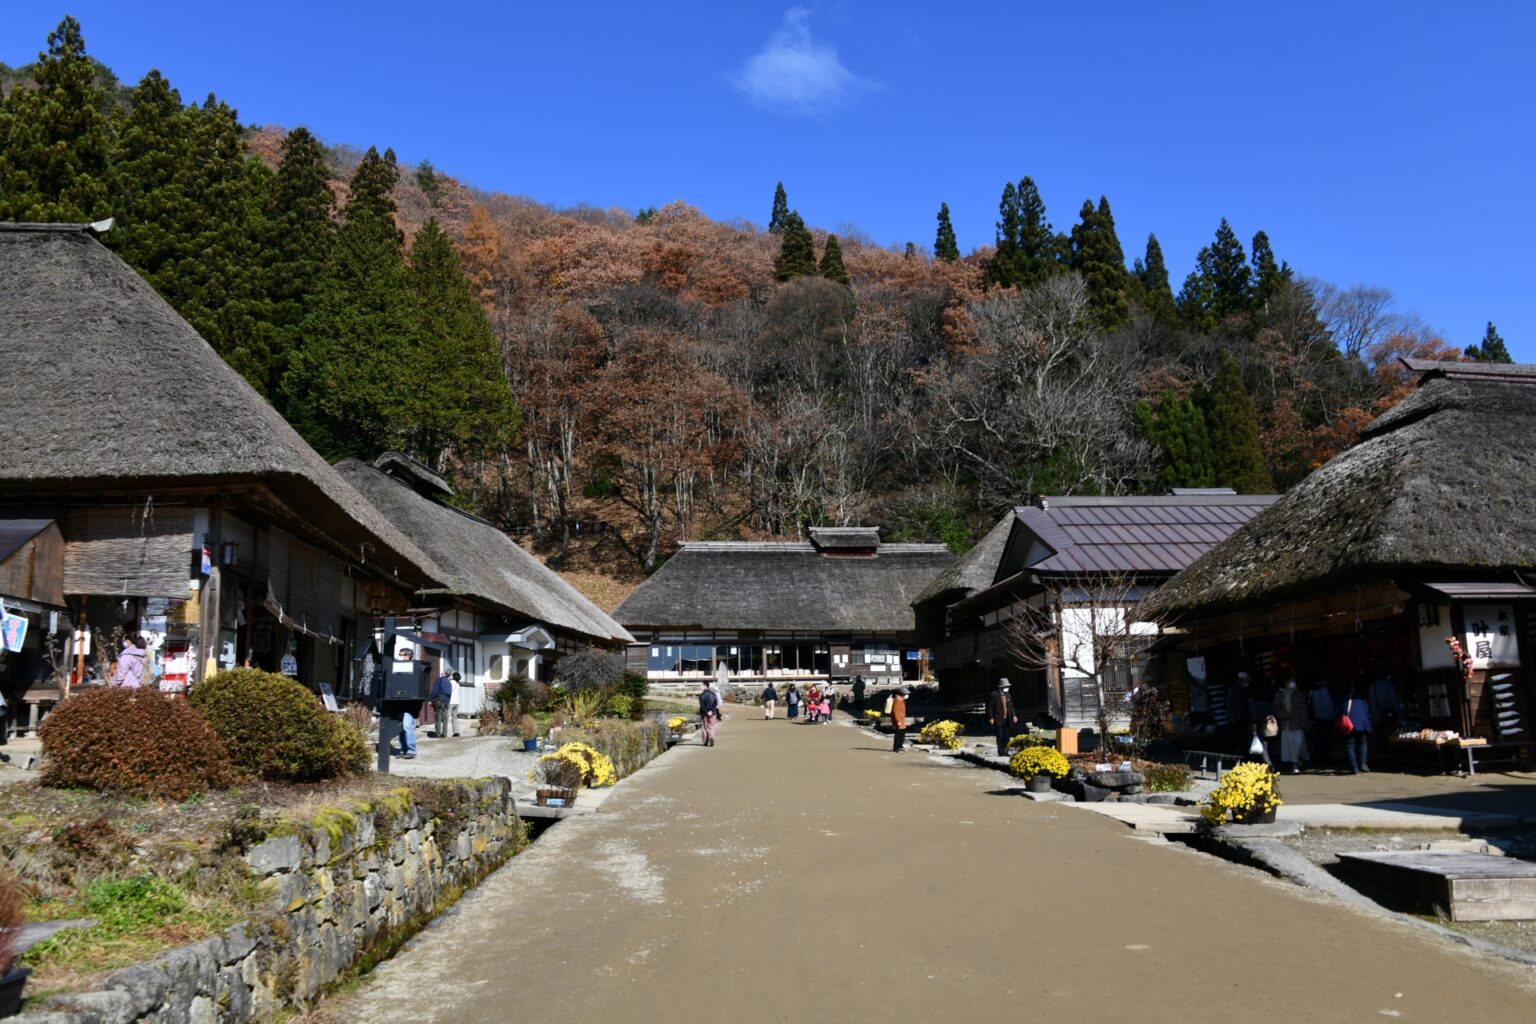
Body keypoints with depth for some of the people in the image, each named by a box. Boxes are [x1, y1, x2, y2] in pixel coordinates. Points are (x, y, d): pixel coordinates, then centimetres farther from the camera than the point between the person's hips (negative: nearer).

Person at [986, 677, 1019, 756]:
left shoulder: (1008, 695, 12)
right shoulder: (994, 695, -9)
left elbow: (1011, 706, 18)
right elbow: (989, 708, -9)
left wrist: (1014, 715, 8)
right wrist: (991, 718, -14)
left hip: (1007, 719, 6)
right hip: (998, 720, -6)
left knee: (1007, 736, 9)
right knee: (1000, 737, -5)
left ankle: (1005, 751, 19)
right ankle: (1001, 752, 2)